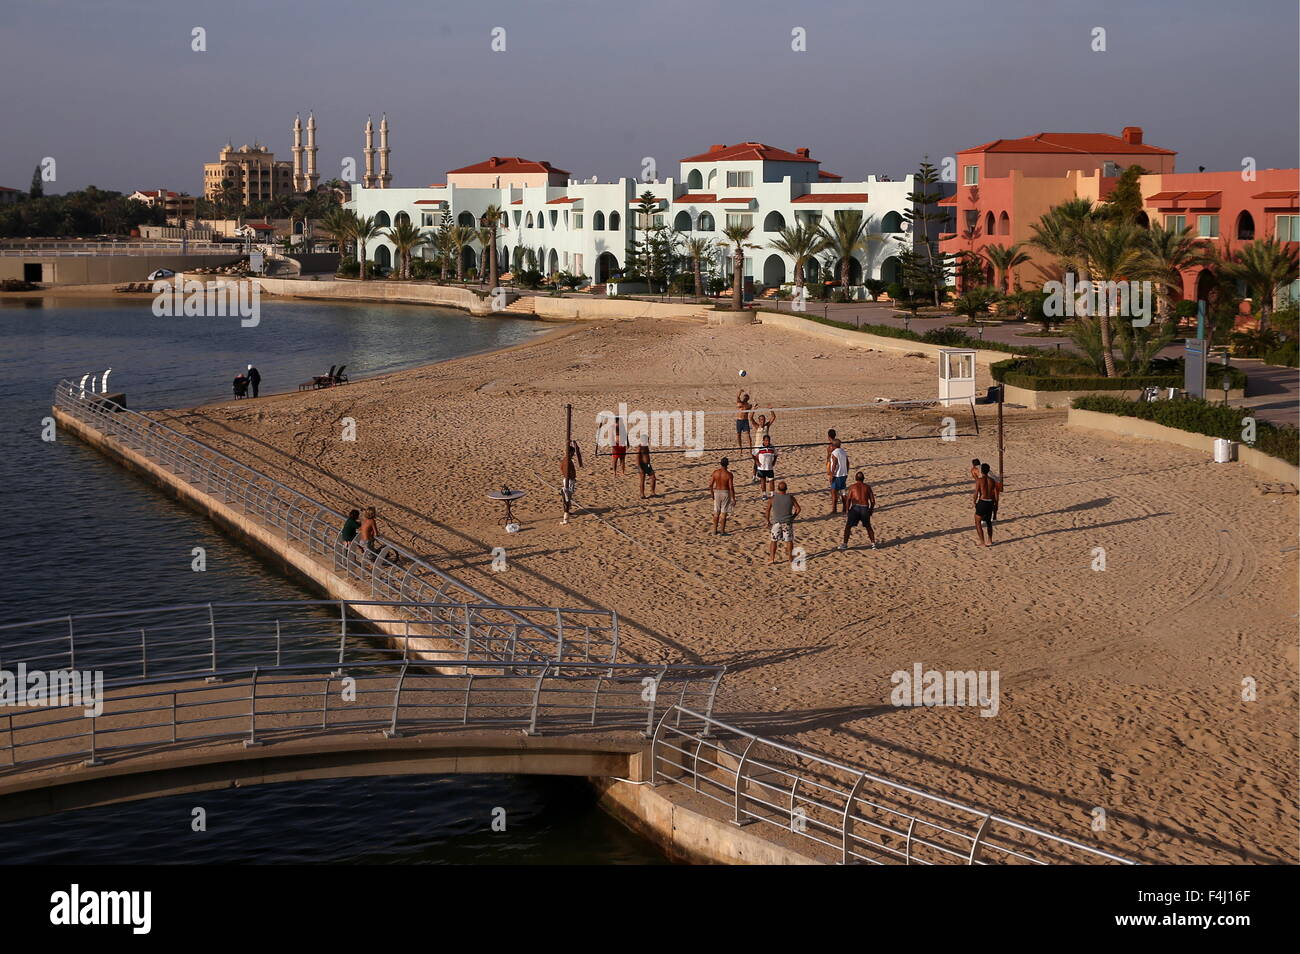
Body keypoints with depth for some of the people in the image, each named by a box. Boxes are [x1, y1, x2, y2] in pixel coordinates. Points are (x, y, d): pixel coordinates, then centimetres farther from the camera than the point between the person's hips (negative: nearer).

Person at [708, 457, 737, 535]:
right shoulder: (729, 474, -16)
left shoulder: (715, 472, -5)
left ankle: (715, 530, 21)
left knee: (716, 512, 15)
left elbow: (710, 485, -1)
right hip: (725, 493, -4)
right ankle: (723, 531, 8)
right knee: (724, 513, 4)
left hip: (717, 492, 4)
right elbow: (731, 487, -17)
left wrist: (712, 494, 14)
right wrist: (733, 499, -9)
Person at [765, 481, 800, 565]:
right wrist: (792, 517, 11)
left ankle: (772, 558, 9)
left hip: (776, 522, 0)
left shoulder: (772, 498, -8)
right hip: (788, 522, 0)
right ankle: (790, 557, 22)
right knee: (789, 540, 15)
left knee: (774, 540, 12)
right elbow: (798, 509, -3)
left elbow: (768, 510, -5)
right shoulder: (790, 497, -7)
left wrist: (768, 521, 8)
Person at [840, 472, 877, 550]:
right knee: (868, 527, 21)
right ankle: (873, 544, 19)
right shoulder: (867, 487, 13)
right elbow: (873, 501, 9)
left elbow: (848, 500, 0)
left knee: (848, 526, 10)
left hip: (855, 508, -2)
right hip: (865, 508, 2)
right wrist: (870, 511, 20)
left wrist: (847, 511, 6)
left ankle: (844, 544, 5)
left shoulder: (852, 487, 7)